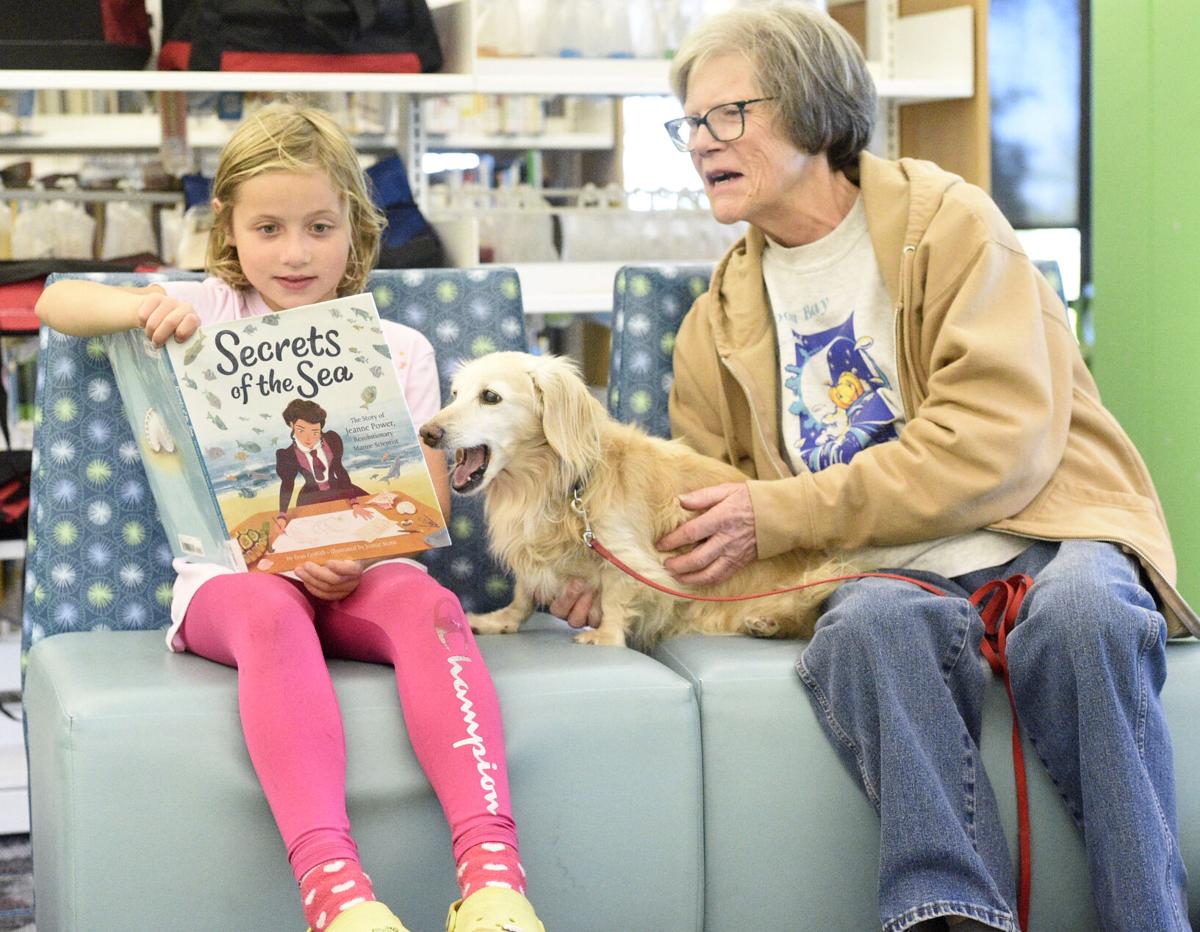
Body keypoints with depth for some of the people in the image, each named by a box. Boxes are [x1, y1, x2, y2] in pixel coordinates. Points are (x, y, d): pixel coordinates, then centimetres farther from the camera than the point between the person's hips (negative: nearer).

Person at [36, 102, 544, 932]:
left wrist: (356, 552, -17)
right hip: (231, 572, -1)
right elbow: (56, 302, 11)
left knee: (431, 606, -34)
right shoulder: (212, 313, 16)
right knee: (271, 617, -38)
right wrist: (140, 306, -11)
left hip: (358, 576, 1)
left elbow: (429, 497, 5)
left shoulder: (399, 350, 16)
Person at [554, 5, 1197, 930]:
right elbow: (704, 488, 28)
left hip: (1039, 536, -2)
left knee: (1080, 610, -38)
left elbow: (998, 443, -10)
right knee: (872, 622, -35)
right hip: (892, 575, 2)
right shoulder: (723, 316, 18)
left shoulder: (947, 221, 2)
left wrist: (781, 516, -13)